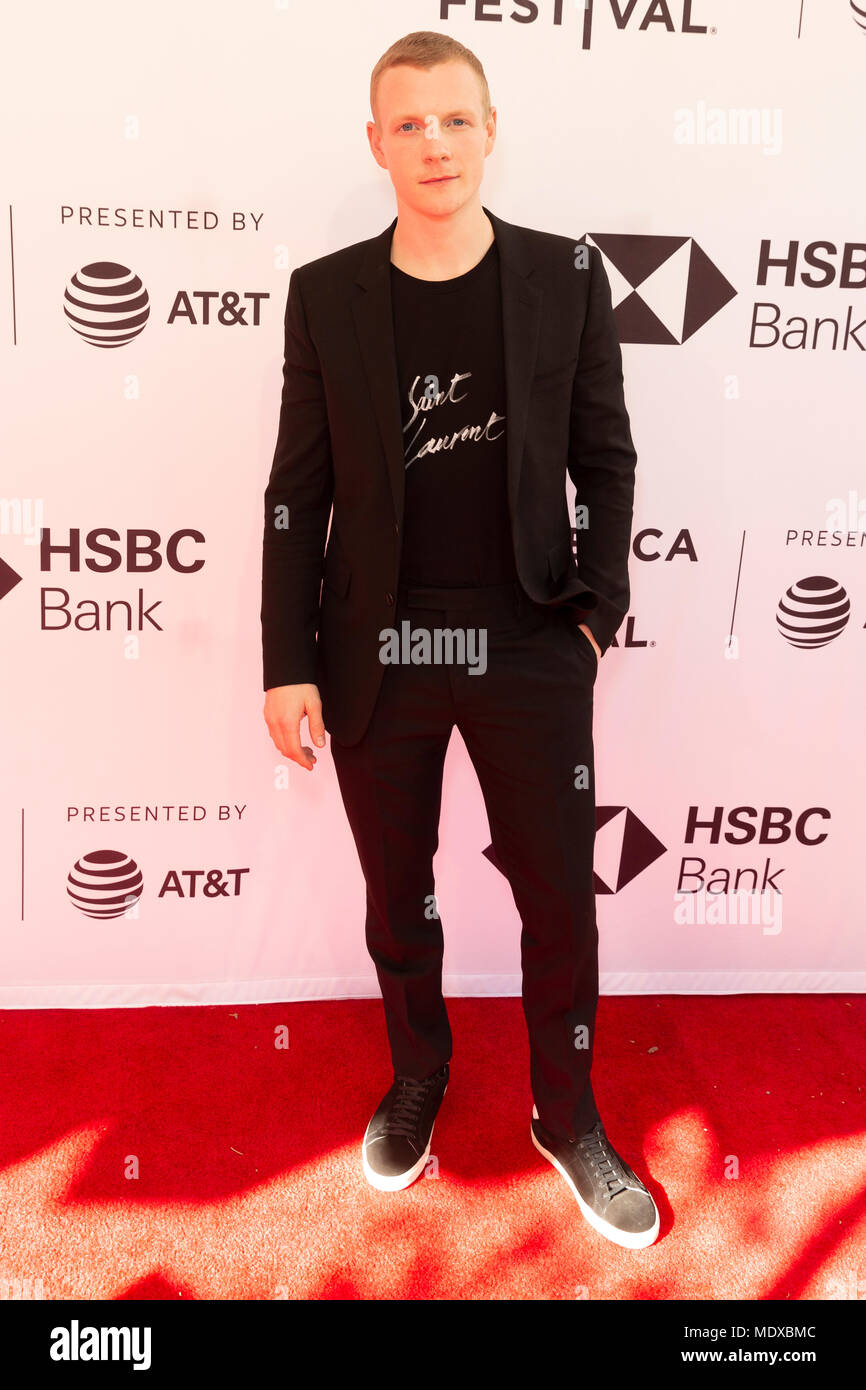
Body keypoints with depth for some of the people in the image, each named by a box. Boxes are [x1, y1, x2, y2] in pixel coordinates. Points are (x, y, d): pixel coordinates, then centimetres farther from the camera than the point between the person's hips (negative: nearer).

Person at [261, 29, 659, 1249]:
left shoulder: (567, 277, 0)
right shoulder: (326, 292, 0)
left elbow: (605, 459, 5)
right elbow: (299, 491, 1)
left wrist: (601, 605, -4)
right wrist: (287, 665, -1)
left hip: (529, 649, 0)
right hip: (377, 651, 1)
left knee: (561, 898, 8)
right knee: (398, 893, 15)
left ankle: (567, 1116, 31)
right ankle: (418, 1076, 40)